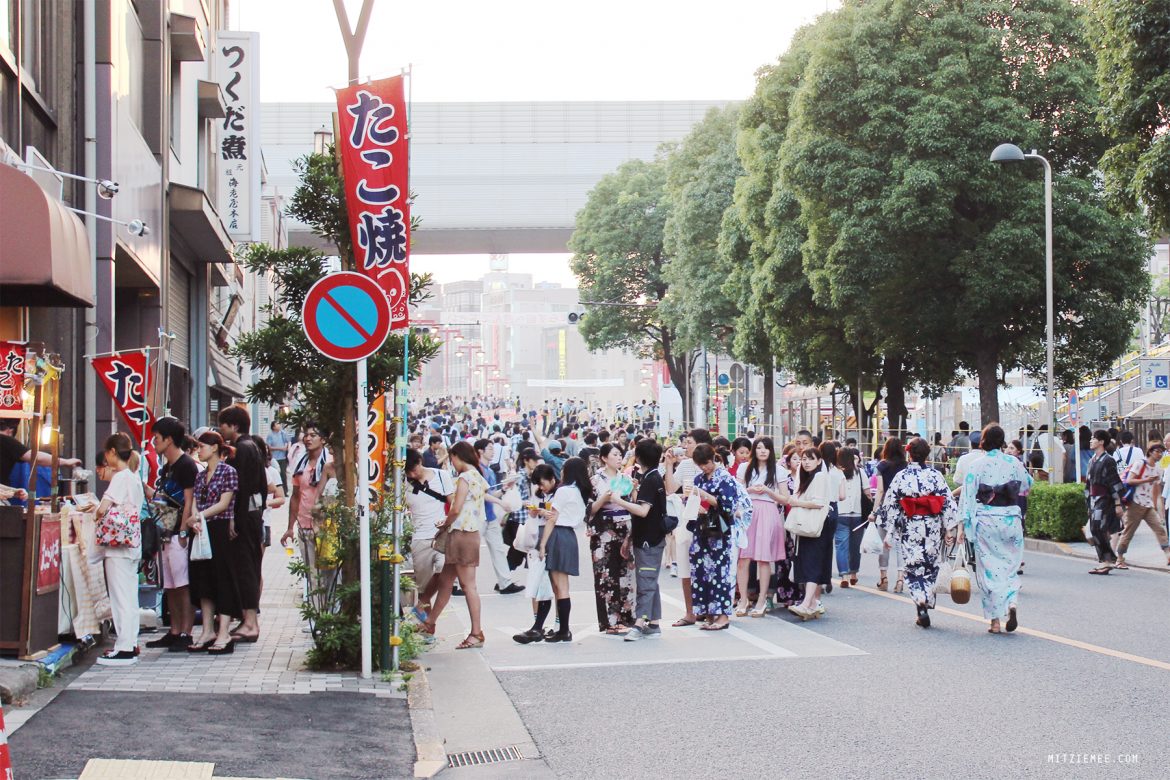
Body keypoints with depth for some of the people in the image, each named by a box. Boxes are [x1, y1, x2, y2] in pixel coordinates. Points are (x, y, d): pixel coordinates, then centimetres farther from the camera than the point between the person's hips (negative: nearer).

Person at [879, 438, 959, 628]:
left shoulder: (900, 477, -5)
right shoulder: (936, 476, -3)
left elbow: (890, 505, -2)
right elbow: (948, 502, -3)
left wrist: (889, 531, 5)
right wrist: (950, 528, 4)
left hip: (909, 528, -1)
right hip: (933, 528, 1)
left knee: (914, 567, 5)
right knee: (930, 567, 14)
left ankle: (921, 605, -12)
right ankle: (926, 604, 14)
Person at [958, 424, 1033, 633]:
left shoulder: (977, 465, -6)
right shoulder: (1014, 463, 1)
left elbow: (968, 496, -8)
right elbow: (1027, 486, 18)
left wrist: (963, 525, -5)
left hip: (985, 521, -2)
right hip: (1011, 519, 2)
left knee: (989, 569, 4)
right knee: (1010, 566, 14)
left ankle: (995, 621, 3)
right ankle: (1012, 603, -12)